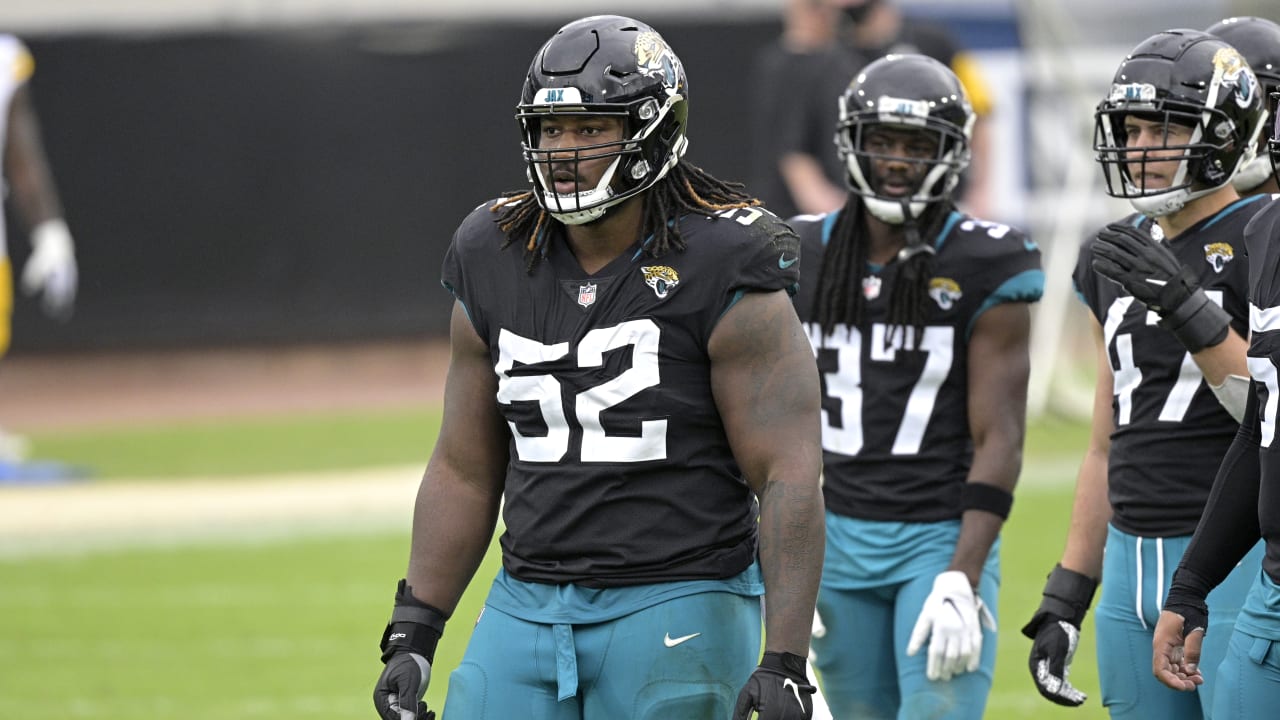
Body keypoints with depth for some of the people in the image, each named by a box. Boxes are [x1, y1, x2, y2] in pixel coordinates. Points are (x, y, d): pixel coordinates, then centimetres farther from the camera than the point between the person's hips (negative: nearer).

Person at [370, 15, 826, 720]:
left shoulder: (720, 273, -10)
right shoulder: (496, 261, 7)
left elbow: (789, 478, -13)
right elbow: (464, 470, 14)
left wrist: (783, 662, -19)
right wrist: (412, 635, 9)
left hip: (675, 611, -5)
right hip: (527, 605, 5)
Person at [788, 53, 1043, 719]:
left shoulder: (983, 268, -9)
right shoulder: (802, 259, 3)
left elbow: (998, 440, -11)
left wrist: (962, 582, -19)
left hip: (943, 538, -4)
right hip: (838, 539, 4)